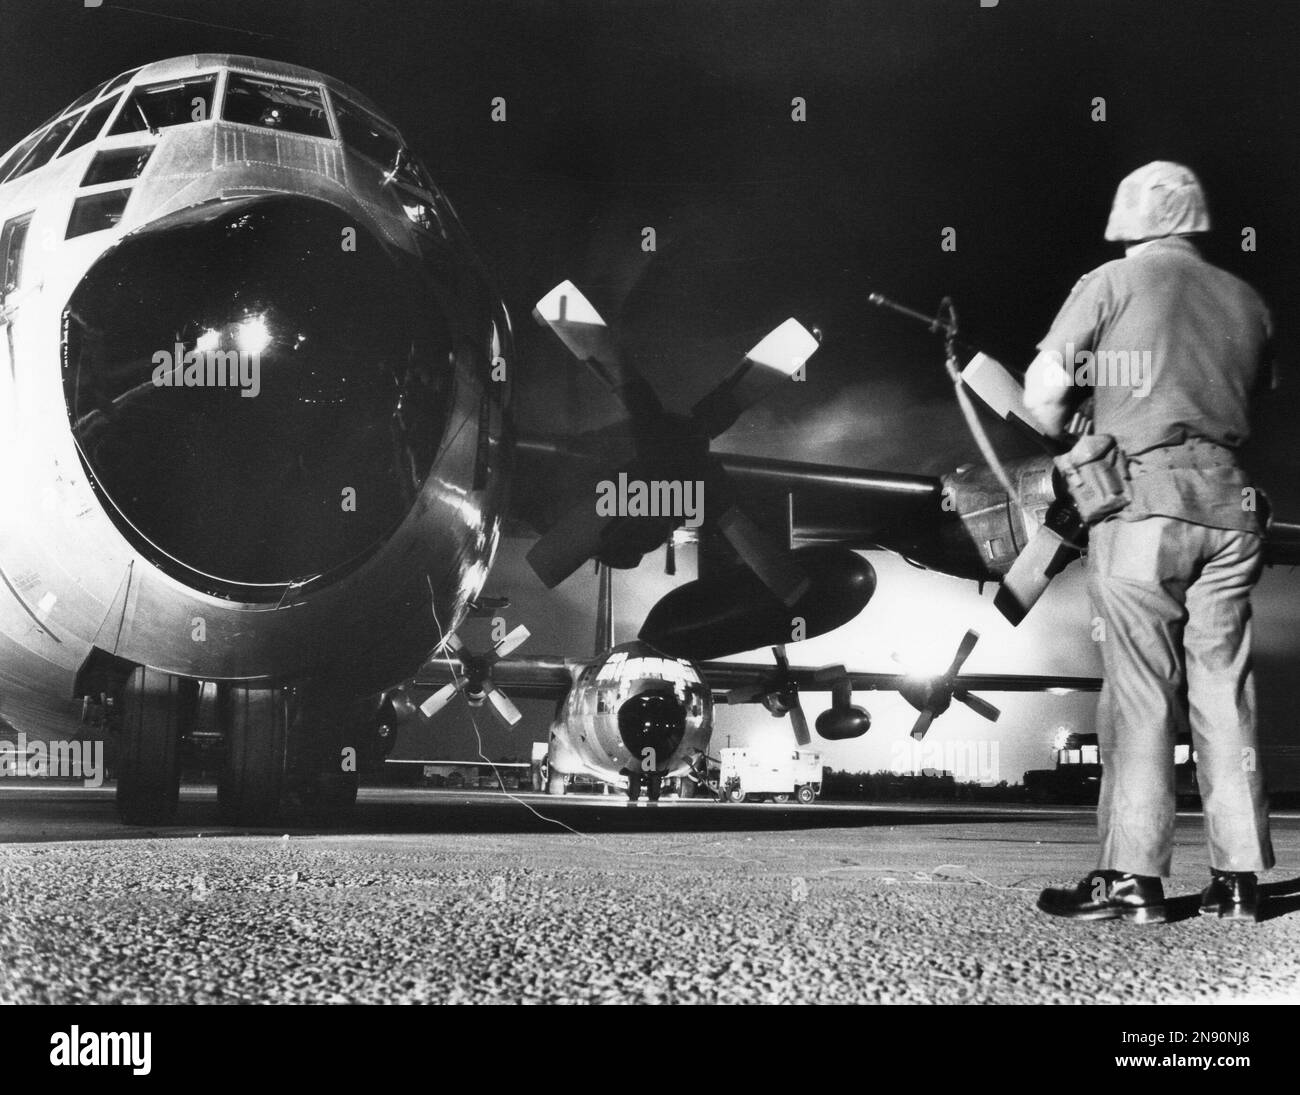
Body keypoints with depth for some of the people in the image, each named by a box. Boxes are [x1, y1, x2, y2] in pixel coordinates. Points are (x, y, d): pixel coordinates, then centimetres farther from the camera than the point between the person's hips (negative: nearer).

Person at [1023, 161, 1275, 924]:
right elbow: (1253, 398, 11)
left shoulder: (1114, 283, 1)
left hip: (1144, 496, -4)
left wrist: (1069, 443, 16)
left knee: (1139, 693, -3)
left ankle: (1132, 877, -4)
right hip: (1230, 499, 4)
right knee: (1225, 689, 7)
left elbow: (1043, 391, -2)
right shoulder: (1246, 301, 15)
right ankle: (1239, 876, 8)